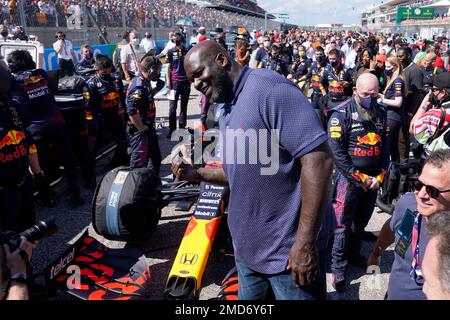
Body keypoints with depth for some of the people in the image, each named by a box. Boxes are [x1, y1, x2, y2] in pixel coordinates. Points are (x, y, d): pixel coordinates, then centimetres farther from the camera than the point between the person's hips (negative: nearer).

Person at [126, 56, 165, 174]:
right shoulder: (138, 87, -24)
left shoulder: (144, 82, 6)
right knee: (139, 162, 0)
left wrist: (156, 89, 8)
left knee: (155, 157, 23)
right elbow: (132, 112, -30)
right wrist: (142, 129, -21)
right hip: (140, 132, -10)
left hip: (149, 128, 11)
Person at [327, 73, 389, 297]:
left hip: (373, 180, 6)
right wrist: (361, 178, -15)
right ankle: (339, 269, 12)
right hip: (349, 178, -5)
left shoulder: (381, 113, 5)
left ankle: (354, 253, 39)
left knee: (362, 222, 19)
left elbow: (385, 146, 10)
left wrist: (380, 176, -2)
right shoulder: (342, 113, -14)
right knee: (343, 225, -1)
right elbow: (337, 152, -18)